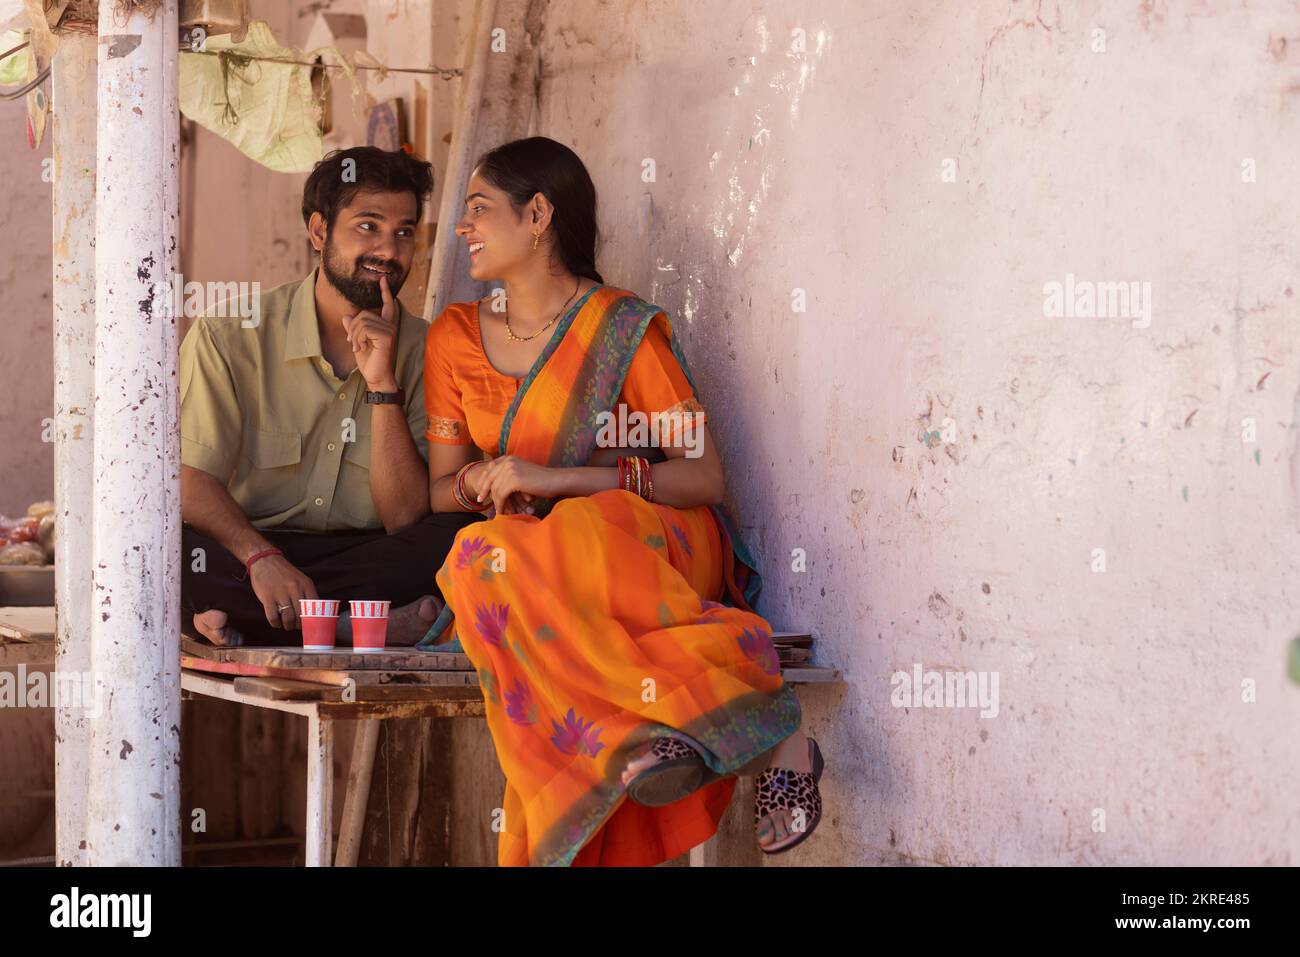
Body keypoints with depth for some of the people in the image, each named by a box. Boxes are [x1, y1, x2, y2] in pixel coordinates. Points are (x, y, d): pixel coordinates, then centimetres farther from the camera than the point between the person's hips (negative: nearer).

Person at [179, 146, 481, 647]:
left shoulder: (421, 350, 2)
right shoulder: (229, 336, -4)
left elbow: (404, 518, -5)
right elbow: (191, 480, -11)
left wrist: (383, 386, -16)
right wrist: (261, 559, -29)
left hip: (368, 559, 2)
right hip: (241, 559, -2)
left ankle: (240, 620, -25)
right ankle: (362, 622, -23)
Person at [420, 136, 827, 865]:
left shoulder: (624, 329, -5)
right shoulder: (455, 338, 10)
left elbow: (705, 478, -11)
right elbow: (437, 491, 12)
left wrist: (558, 480, -20)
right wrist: (487, 478, -12)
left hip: (653, 542, -4)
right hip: (531, 549, 4)